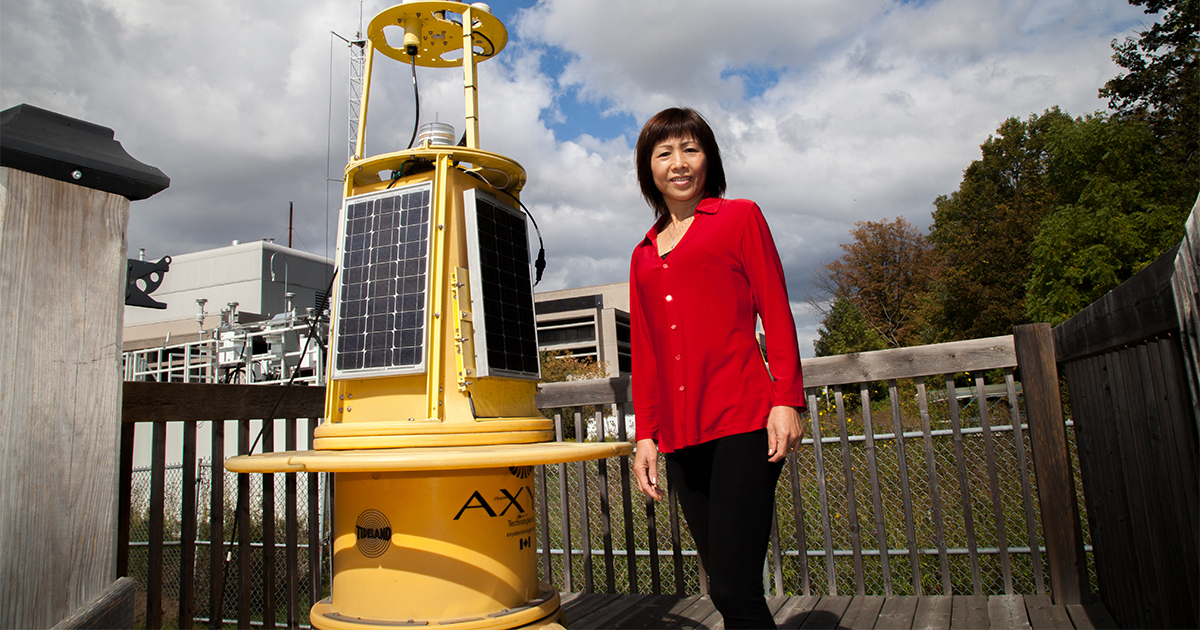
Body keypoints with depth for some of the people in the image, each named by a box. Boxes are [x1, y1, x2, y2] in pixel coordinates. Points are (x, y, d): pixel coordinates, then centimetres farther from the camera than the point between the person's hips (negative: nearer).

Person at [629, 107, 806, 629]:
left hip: (741, 425, -4)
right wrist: (646, 434, 13)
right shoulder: (643, 254, 20)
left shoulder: (740, 217, 9)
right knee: (728, 586, 9)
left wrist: (787, 400, -8)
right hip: (680, 437, 5)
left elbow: (776, 313, 2)